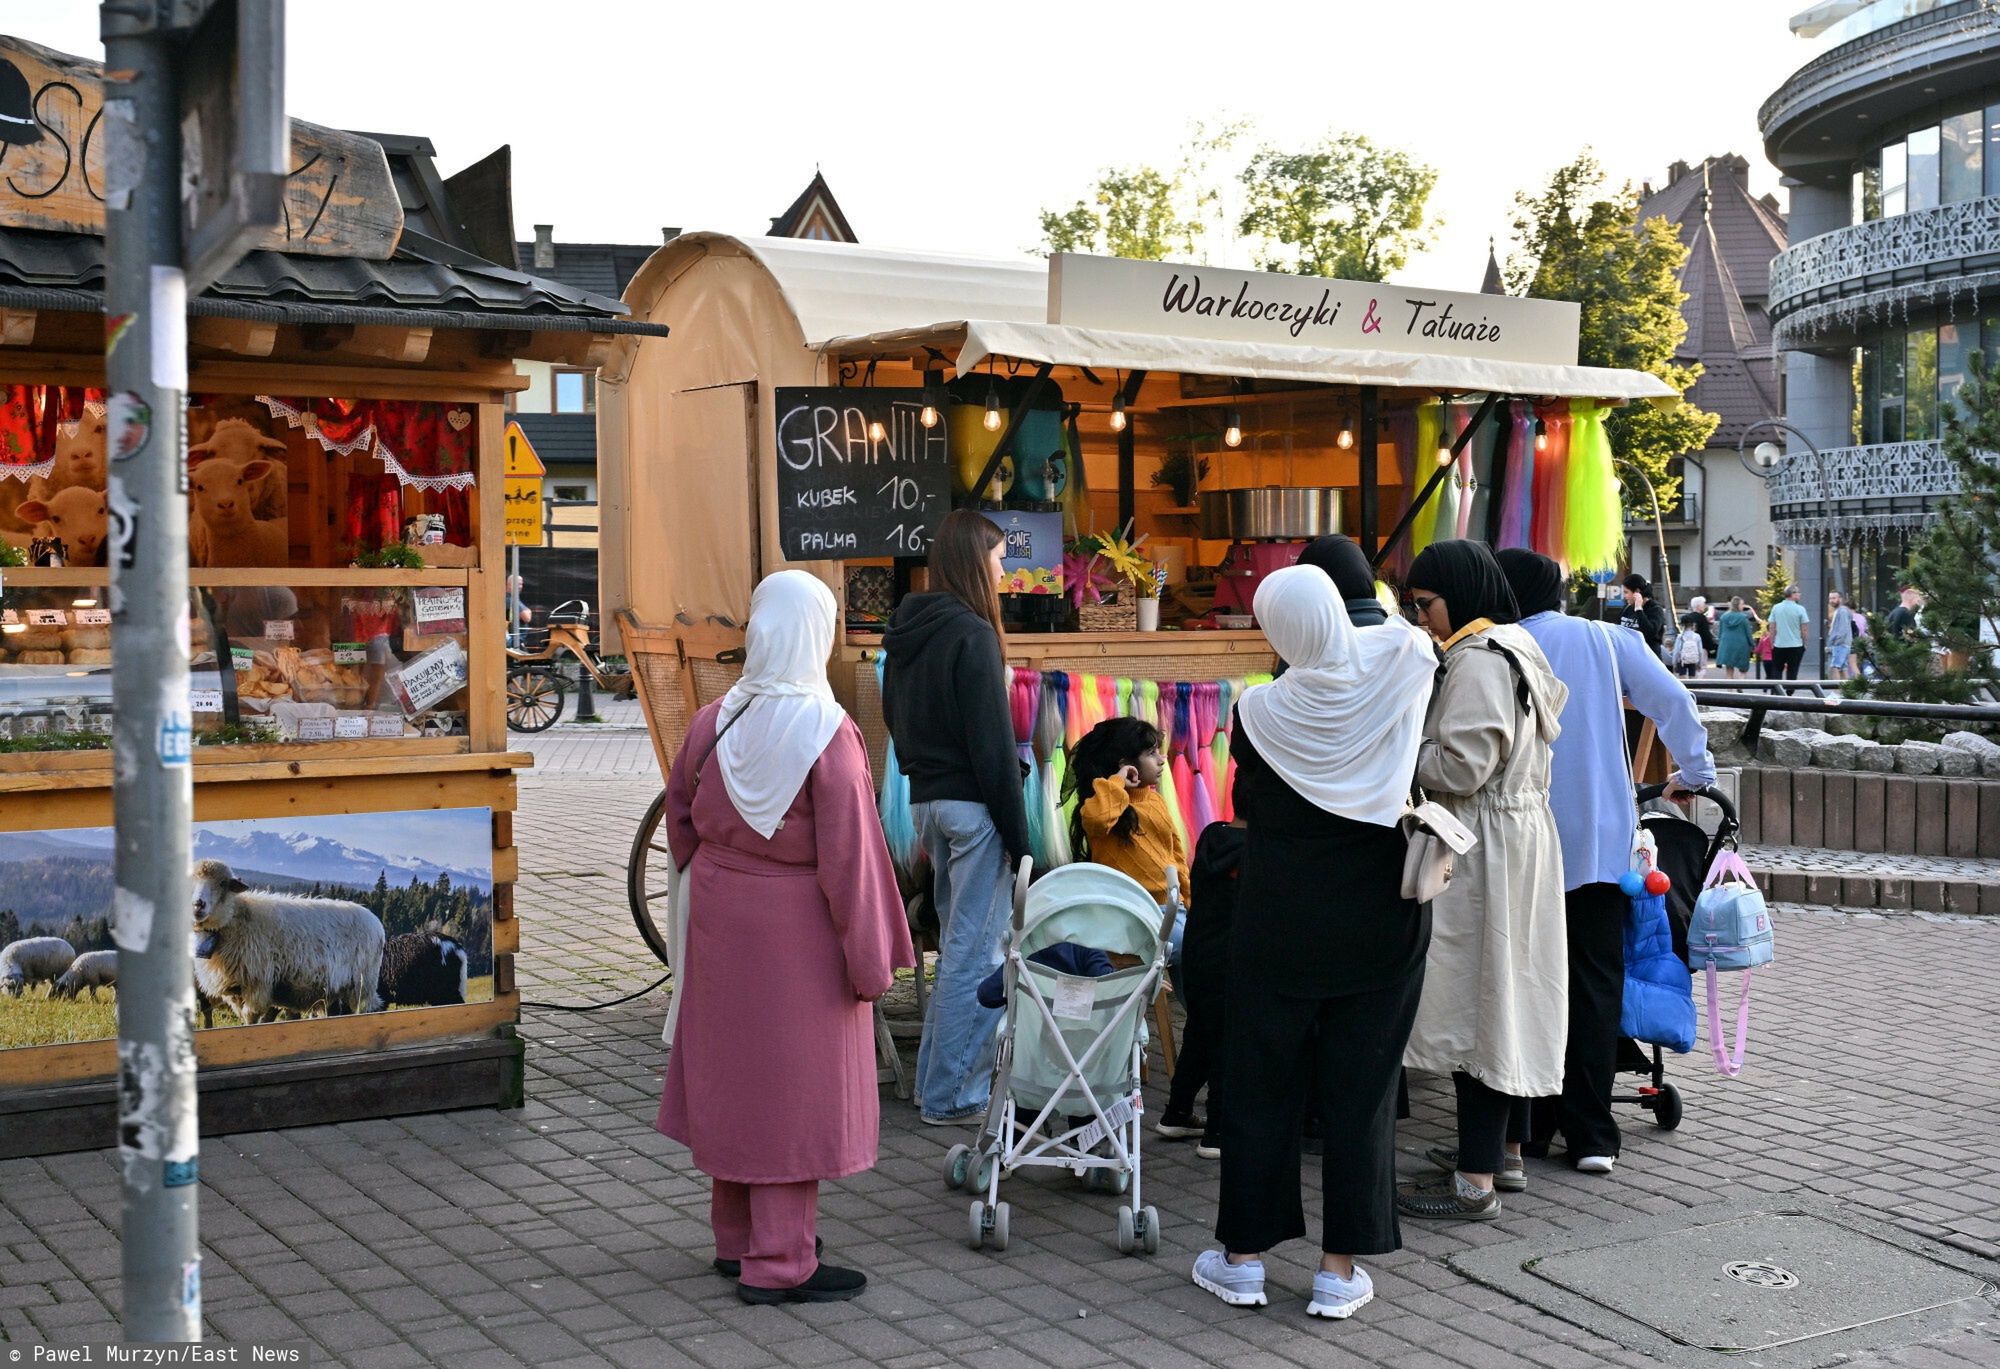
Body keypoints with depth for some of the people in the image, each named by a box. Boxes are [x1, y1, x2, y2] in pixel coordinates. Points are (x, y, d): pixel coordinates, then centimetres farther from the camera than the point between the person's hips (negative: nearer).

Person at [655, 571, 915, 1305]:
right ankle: (779, 1263, 11)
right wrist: (869, 960, -11)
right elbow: (849, 857, -18)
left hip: (721, 922, 6)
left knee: (733, 1072, 17)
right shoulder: (828, 734, -19)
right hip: (798, 931, -6)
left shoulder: (712, 723, -2)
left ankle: (736, 1238, 30)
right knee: (793, 1084, 4)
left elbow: (682, 821, 9)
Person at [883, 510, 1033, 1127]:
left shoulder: (906, 632, 10)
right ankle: (952, 1094, 6)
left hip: (925, 801, 9)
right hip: (972, 805, -9)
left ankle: (937, 1079, 24)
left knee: (959, 946, 18)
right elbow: (992, 743, -16)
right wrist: (1018, 835, -12)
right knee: (973, 953, -1)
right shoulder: (971, 634, -15)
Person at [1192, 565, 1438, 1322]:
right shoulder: (1403, 665, -12)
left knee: (1261, 1084, 11)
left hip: (1280, 924, -1)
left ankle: (1242, 1256, 19)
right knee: (1362, 1088, 8)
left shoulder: (1260, 713, -13)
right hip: (1383, 921, 1)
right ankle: (1340, 1268, 13)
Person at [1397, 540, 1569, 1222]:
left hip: (1484, 851, -11)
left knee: (1475, 1001, -7)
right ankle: (1506, 1146, 28)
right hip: (1522, 833, 11)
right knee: (1506, 996, 17)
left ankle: (1475, 1179, -4)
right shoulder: (1518, 649, 14)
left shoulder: (1478, 660, -17)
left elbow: (1461, 767, -23)